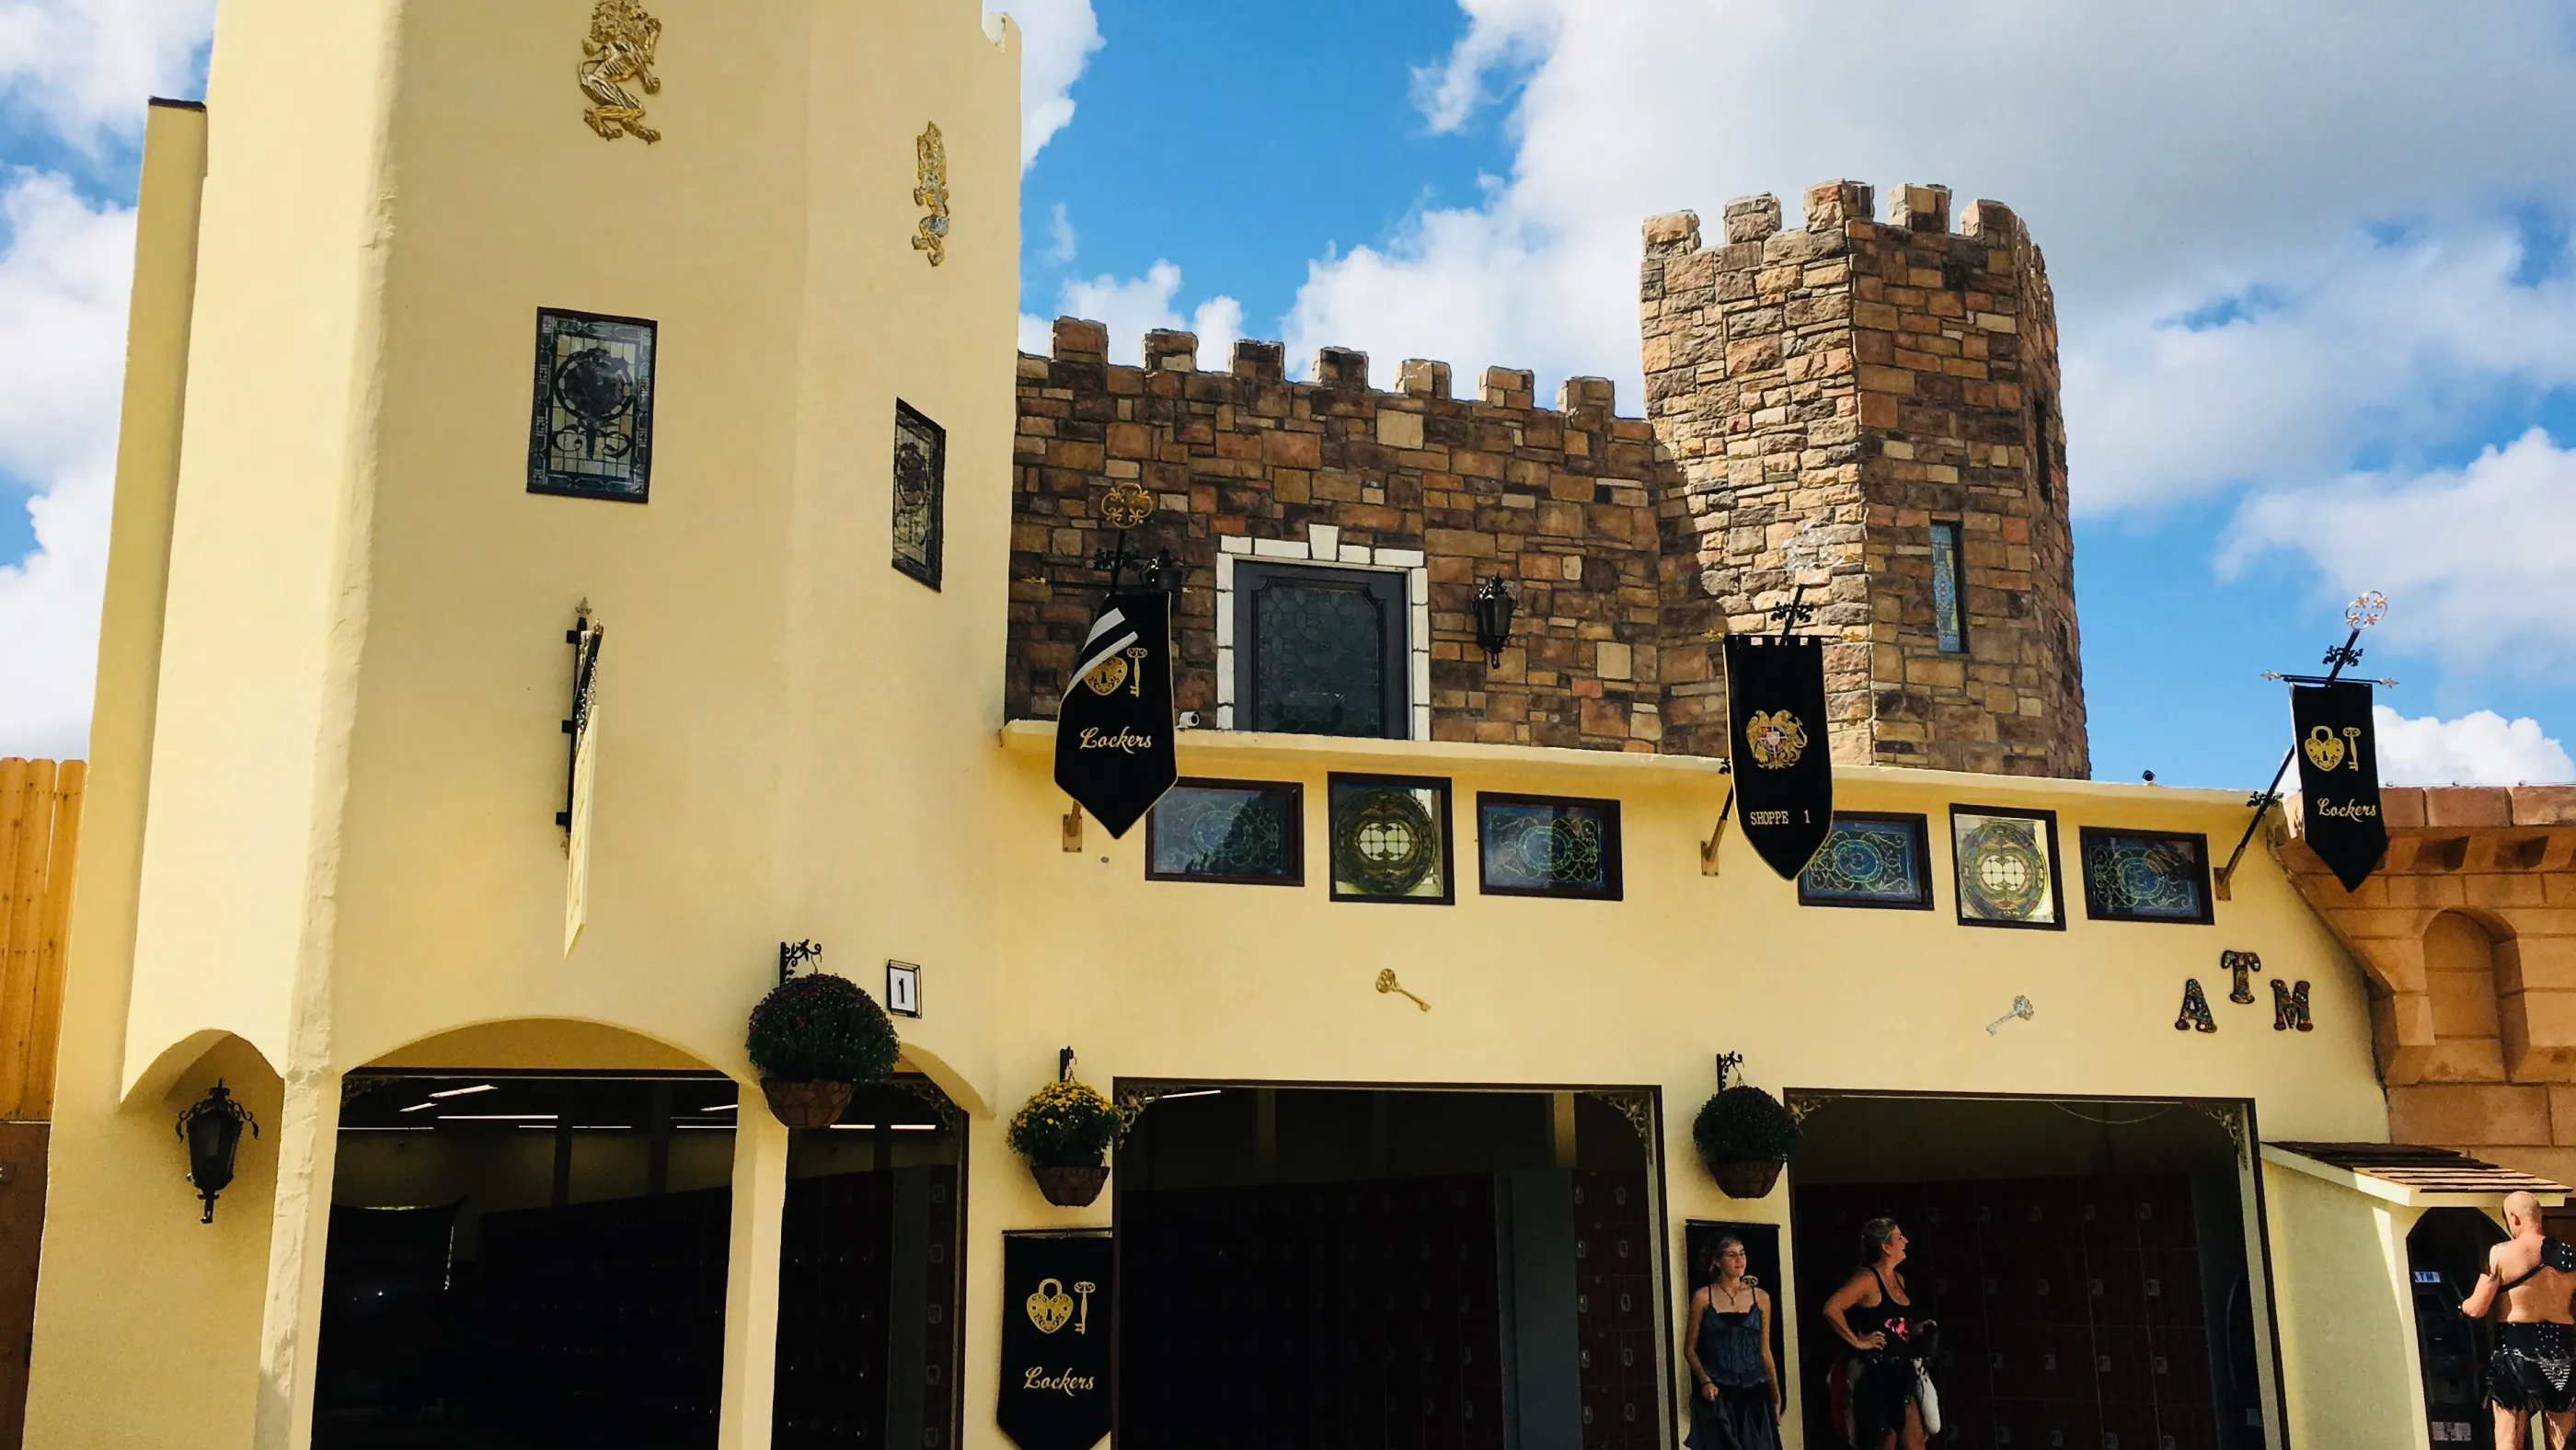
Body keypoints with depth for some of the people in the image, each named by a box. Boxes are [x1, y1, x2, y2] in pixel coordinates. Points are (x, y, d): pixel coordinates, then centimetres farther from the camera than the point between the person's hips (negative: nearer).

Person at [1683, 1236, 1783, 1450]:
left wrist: (1776, 1395, 12)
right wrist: (1704, 1381, -12)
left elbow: (1765, 1350, 13)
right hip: (1717, 1393, -2)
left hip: (1754, 1391, 2)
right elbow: (1689, 1348, 3)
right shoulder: (1703, 1297, 1)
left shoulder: (1761, 1297, 8)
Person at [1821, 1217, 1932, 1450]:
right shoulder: (1867, 1278, -14)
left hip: (1900, 1371, 9)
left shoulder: (1898, 1279, 13)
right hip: (1875, 1372, -9)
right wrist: (1857, 1341, -19)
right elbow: (1831, 1309, -25)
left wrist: (1915, 1329, 9)